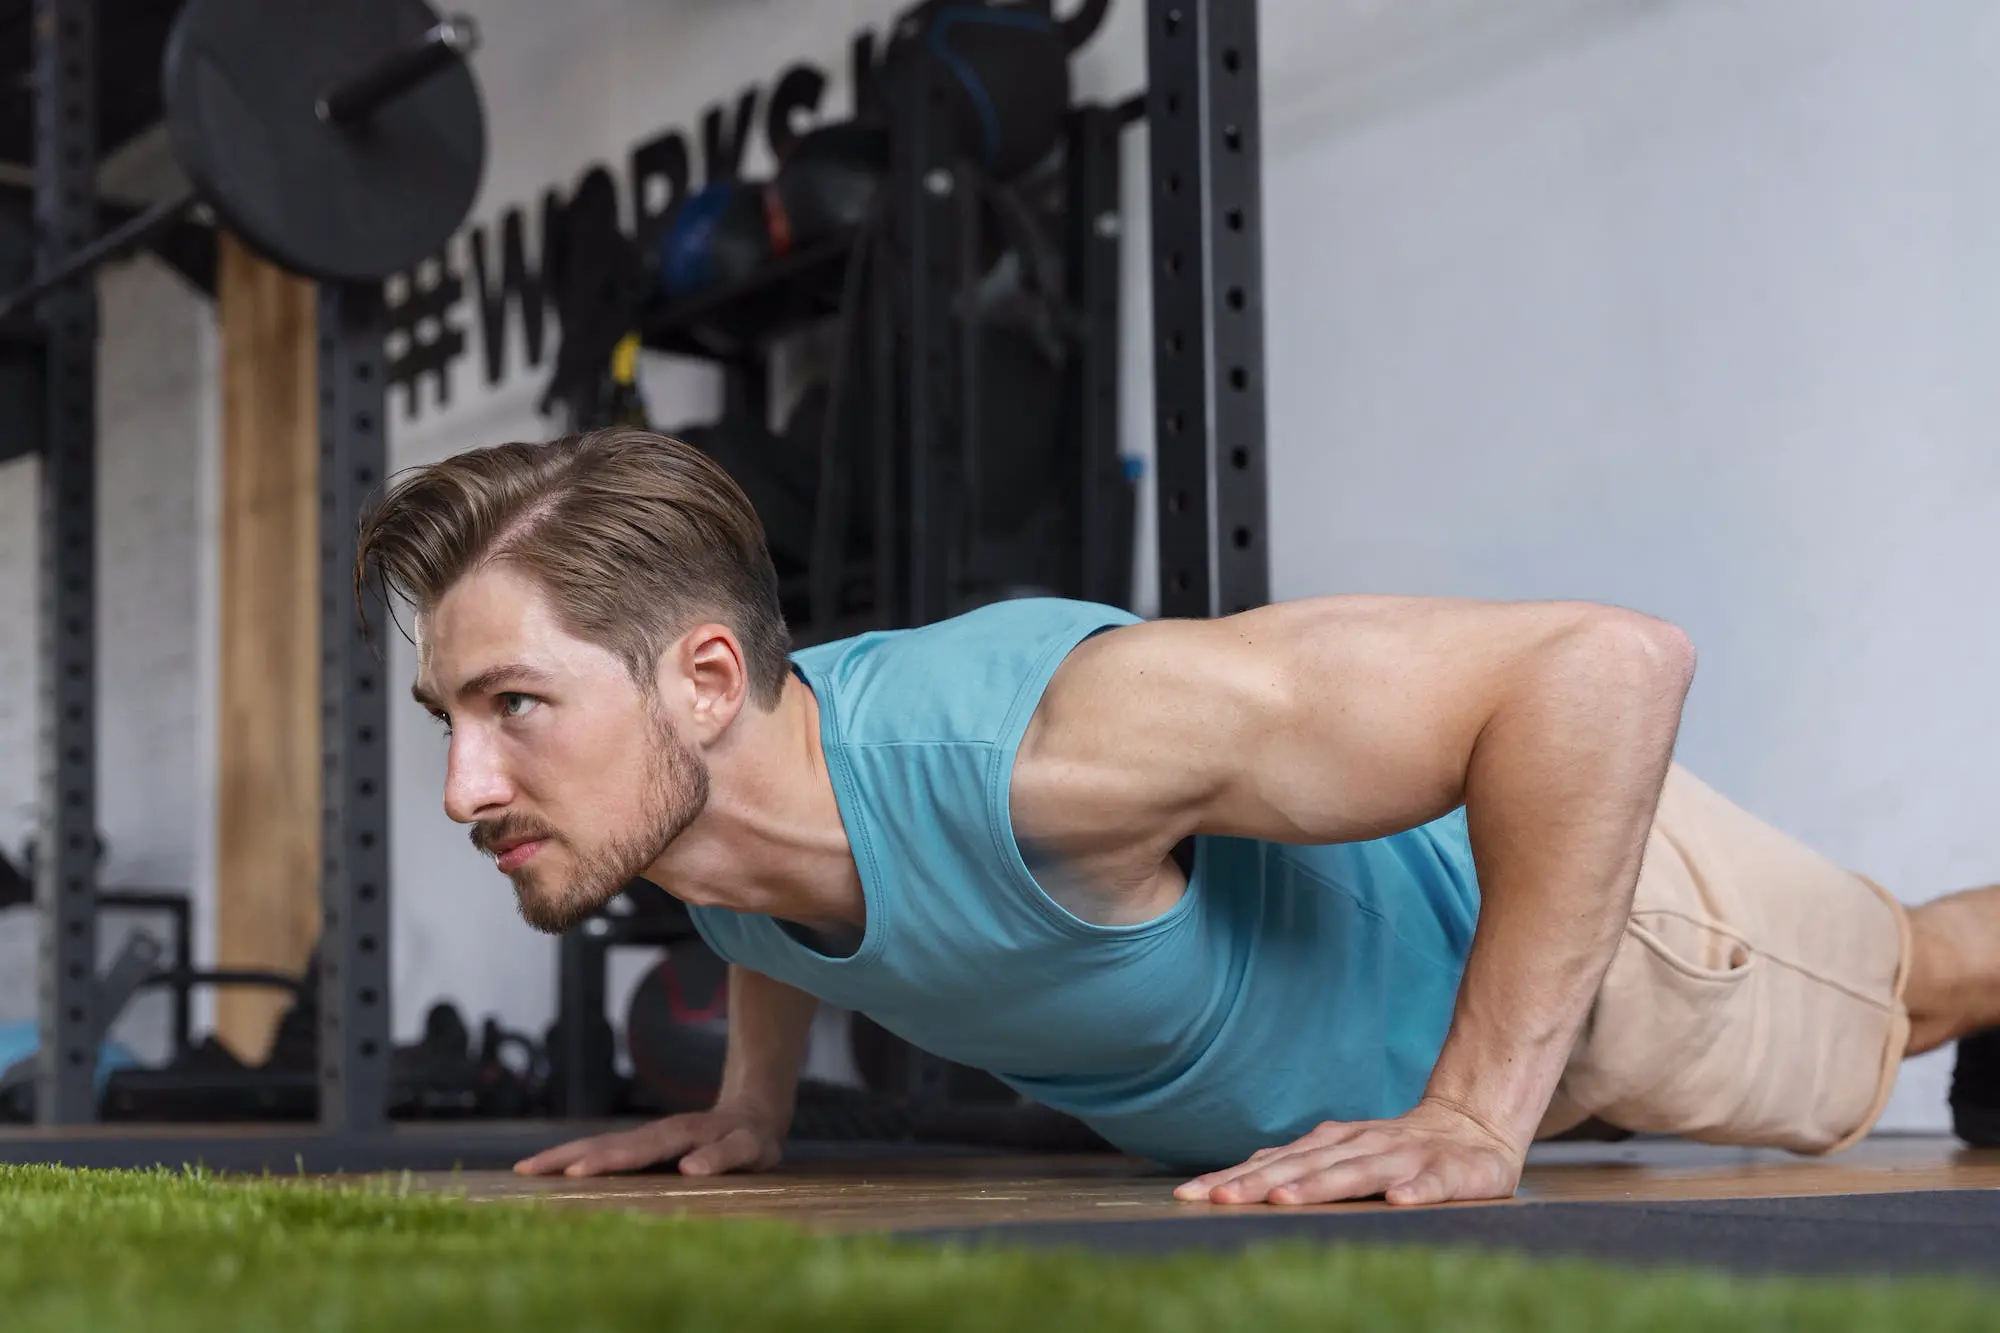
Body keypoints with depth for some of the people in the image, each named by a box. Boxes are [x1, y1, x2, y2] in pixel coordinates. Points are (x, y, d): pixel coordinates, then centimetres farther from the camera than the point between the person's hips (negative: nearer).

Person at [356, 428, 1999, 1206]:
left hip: (1582, 910, -5)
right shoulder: (705, 787, -24)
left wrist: (1476, 1121, -45)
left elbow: (1605, 663, -49)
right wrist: (751, 1103, 0)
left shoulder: (1025, 747, -49)